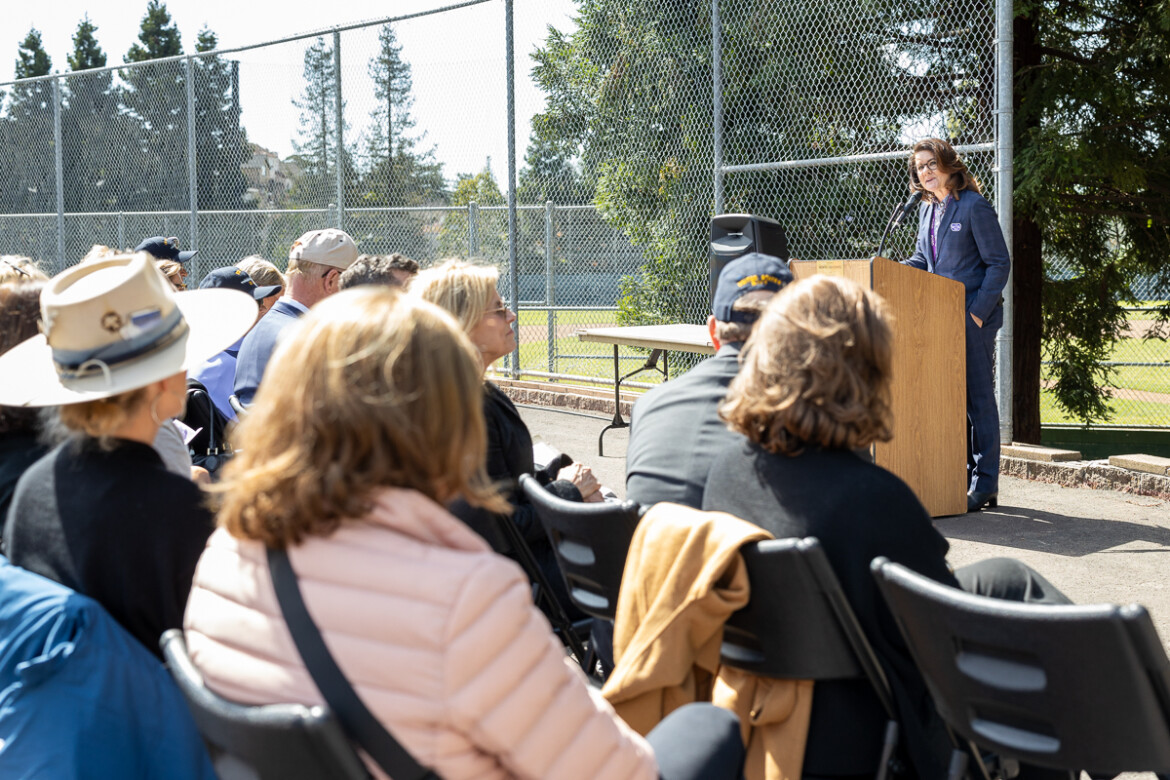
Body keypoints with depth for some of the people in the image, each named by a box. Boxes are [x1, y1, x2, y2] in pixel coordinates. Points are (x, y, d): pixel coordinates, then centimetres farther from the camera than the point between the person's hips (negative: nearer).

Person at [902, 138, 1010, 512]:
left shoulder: (974, 206, -9)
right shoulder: (927, 209, 14)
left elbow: (999, 263, -10)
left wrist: (978, 311, -16)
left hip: (973, 317, -7)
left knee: (978, 397, -4)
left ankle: (985, 484, 1)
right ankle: (963, 474, 17)